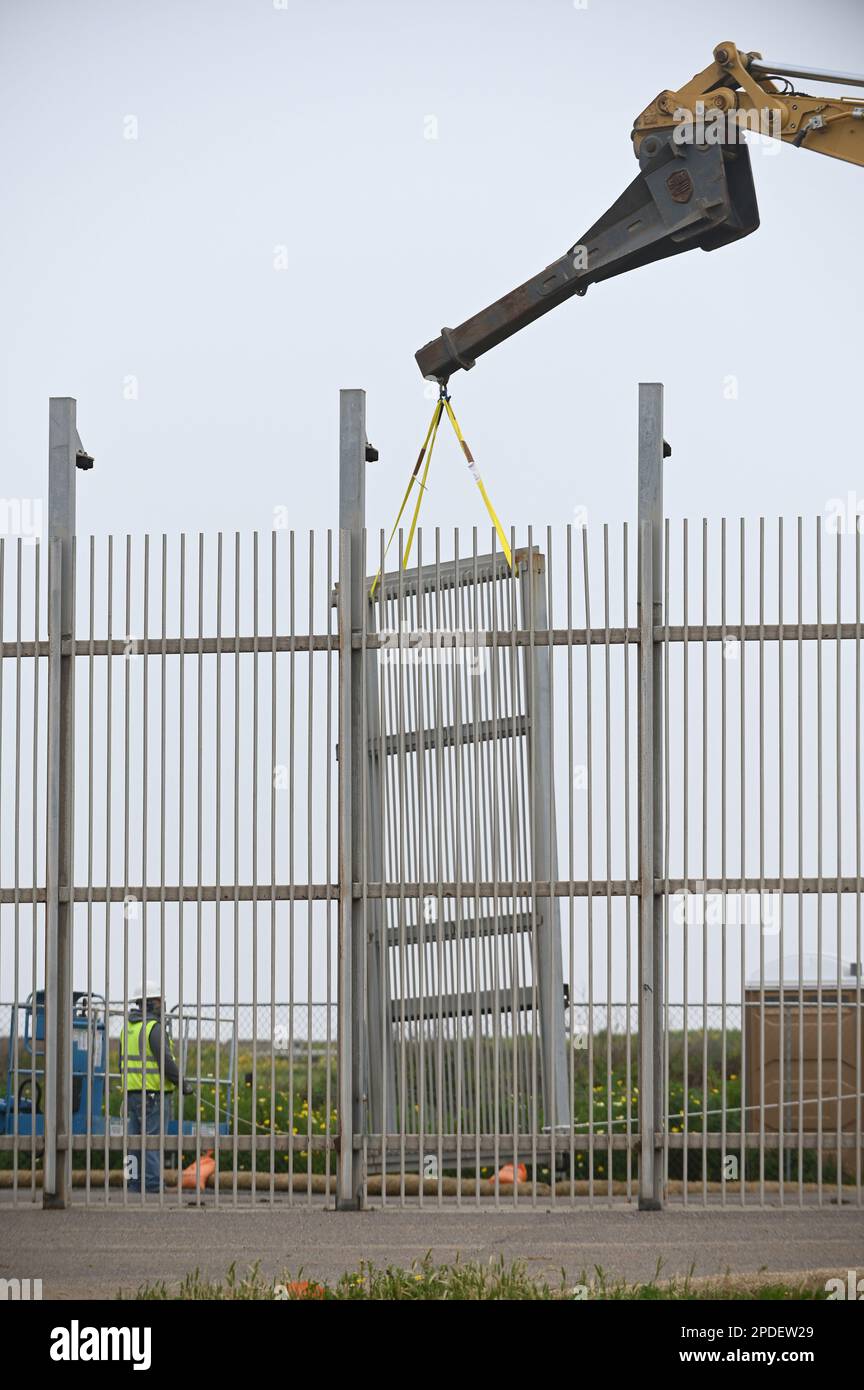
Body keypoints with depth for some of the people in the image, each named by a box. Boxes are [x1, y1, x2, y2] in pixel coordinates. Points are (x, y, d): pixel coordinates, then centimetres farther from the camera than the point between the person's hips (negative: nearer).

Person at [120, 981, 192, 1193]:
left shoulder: (127, 1028, 14)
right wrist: (182, 1084, -6)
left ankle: (134, 1184, 10)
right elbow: (166, 1061, -18)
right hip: (151, 1094, -8)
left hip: (132, 1093, 8)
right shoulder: (153, 1028, -13)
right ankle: (152, 1185, -7)